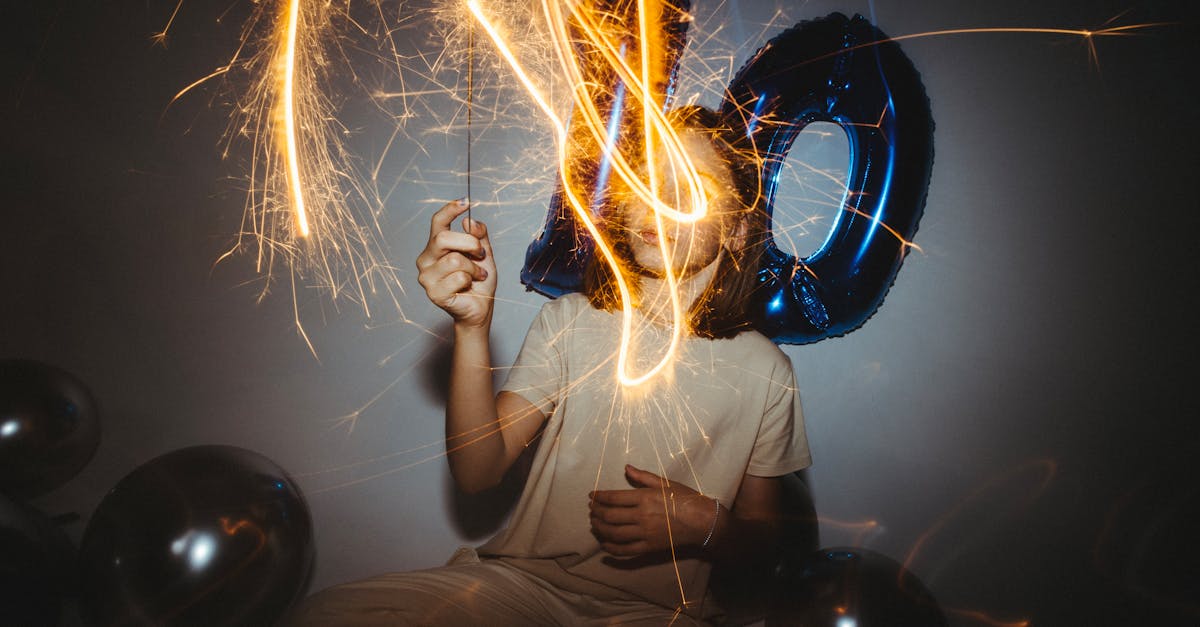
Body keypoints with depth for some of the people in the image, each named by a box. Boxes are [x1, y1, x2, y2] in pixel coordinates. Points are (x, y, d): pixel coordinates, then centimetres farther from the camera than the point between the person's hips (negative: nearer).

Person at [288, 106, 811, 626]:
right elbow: (477, 473, -8)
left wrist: (707, 525, -12)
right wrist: (473, 327, -21)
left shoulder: (762, 371, 0)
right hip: (518, 578, 1)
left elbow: (762, 534, 11)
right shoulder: (568, 322, 2)